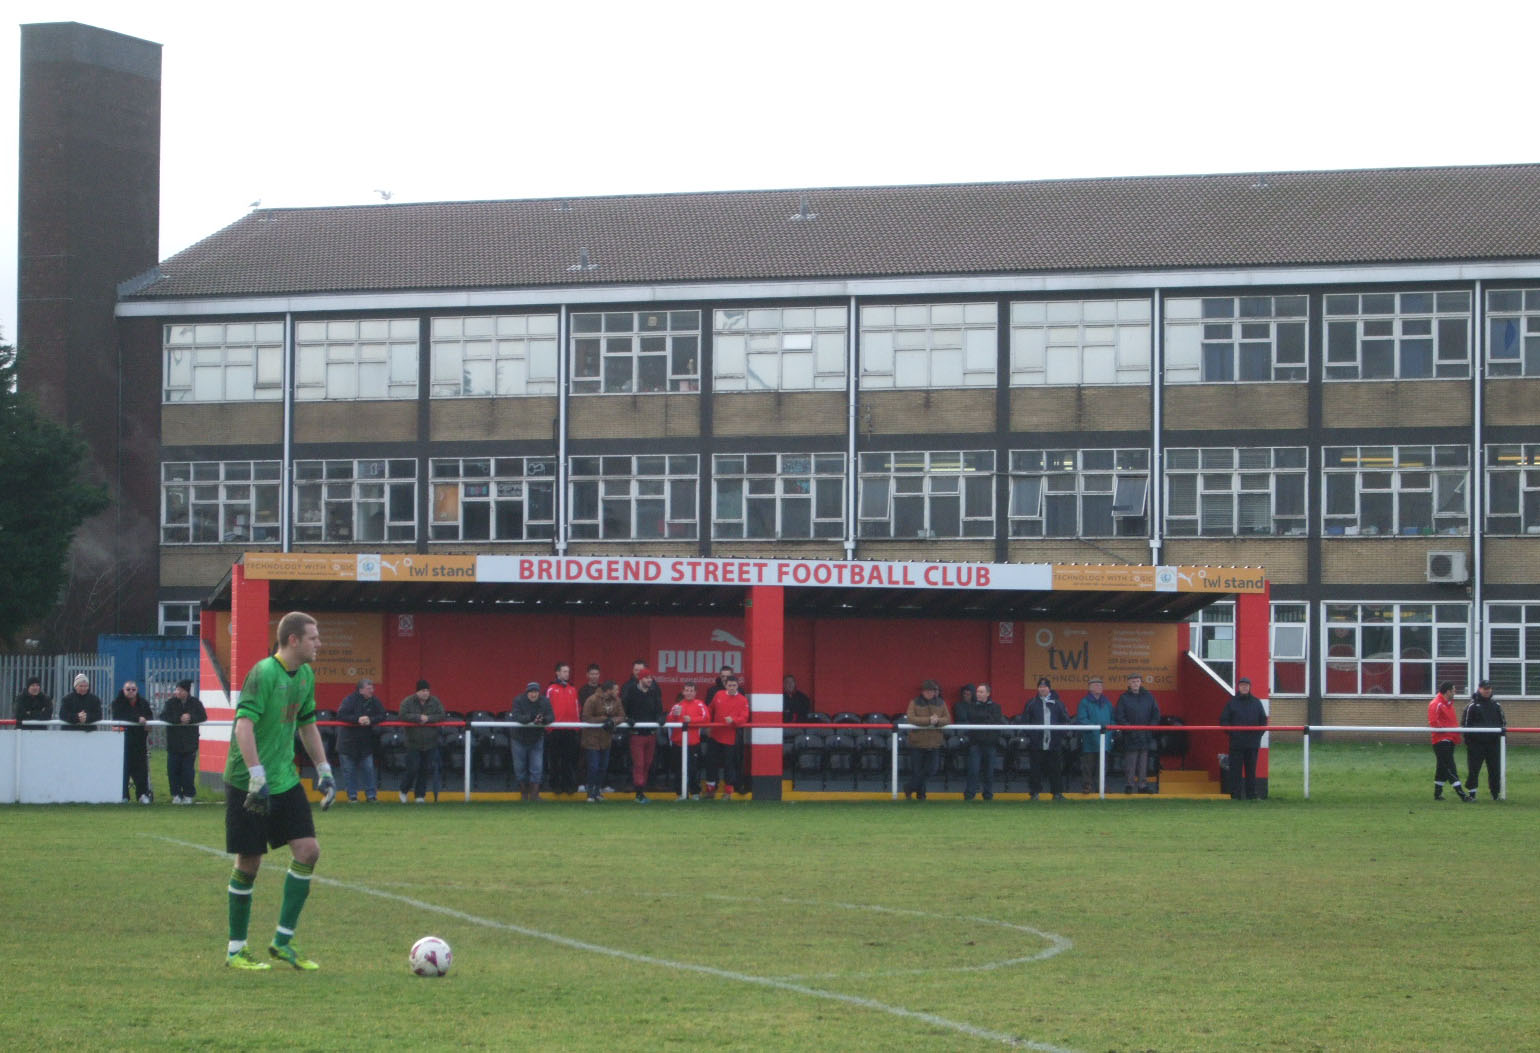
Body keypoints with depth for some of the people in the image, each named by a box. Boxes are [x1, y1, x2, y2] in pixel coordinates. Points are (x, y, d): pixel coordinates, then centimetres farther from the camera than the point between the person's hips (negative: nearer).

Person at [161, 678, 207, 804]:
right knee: (173, 770, 1)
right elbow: (163, 716, -11)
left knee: (188, 771, -1)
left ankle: (189, 795, 10)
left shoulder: (195, 703, 3)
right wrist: (179, 719, -20)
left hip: (190, 745, -1)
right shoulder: (170, 703, 2)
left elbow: (203, 717, -4)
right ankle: (176, 795, 12)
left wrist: (190, 718, -20)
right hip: (174, 745, 1)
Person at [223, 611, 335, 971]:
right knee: (249, 862, -1)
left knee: (308, 850, -2)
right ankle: (236, 949, 13)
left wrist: (324, 771, 20)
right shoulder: (264, 673, -17)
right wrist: (257, 777, -30)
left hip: (285, 780, 8)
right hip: (247, 785, -8)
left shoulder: (305, 676, 10)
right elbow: (243, 726, -25)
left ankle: (282, 942, 7)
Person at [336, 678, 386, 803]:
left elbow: (382, 716, -5)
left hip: (366, 742, 3)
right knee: (349, 770, 3)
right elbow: (340, 715, -21)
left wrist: (370, 720, -23)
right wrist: (357, 719, -30)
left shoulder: (374, 702, -1)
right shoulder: (350, 700, -13)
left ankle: (371, 795, 6)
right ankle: (352, 795, 12)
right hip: (348, 741, -3)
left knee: (368, 769, 1)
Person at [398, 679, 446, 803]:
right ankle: (404, 791, 18)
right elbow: (402, 715, -15)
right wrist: (419, 718, -19)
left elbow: (442, 715, -3)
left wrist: (428, 719, -17)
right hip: (413, 743, -3)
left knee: (426, 770, 3)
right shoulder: (408, 701, -4)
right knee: (412, 769, -5)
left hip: (430, 744, 3)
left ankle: (420, 795, 13)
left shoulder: (435, 701, 4)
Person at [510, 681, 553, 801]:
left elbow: (551, 717, -16)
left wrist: (543, 720, -40)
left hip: (537, 739, 1)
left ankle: (534, 794, 0)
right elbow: (516, 717, -28)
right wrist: (530, 719, -44)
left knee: (536, 768, -5)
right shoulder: (519, 701, -15)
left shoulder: (545, 701, -8)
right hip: (519, 739, -1)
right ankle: (523, 794, 23)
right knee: (520, 768, 8)